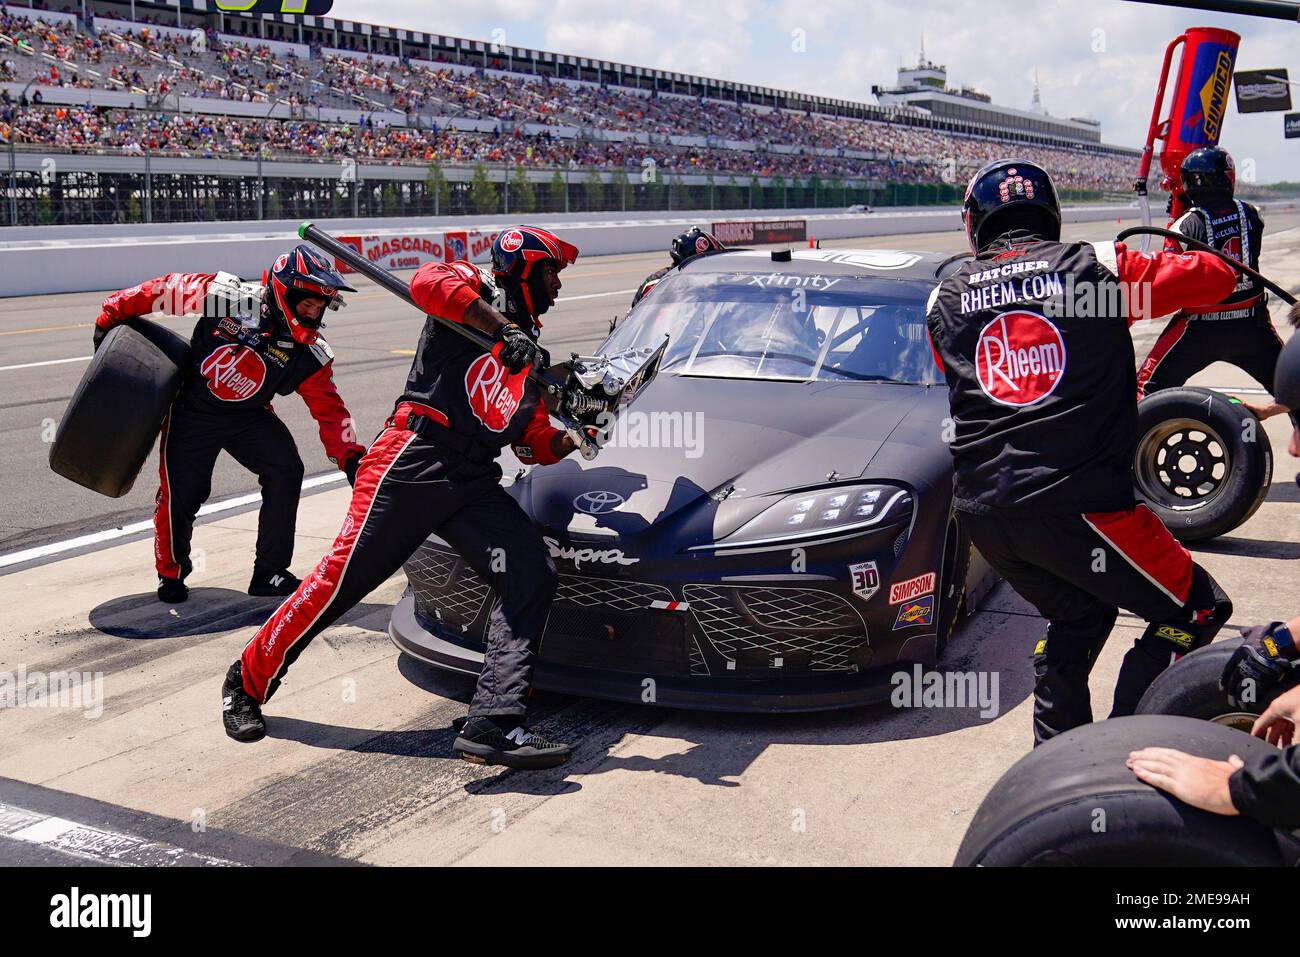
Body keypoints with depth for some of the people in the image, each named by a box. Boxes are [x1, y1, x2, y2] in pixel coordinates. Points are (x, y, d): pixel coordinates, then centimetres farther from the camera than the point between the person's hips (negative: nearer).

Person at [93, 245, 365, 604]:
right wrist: (111, 316, -7)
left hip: (249, 415, 3)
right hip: (192, 410, -3)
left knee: (286, 470, -14)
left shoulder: (311, 354, -12)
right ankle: (170, 573, 25)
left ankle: (270, 573, -2)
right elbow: (167, 289, -13)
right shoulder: (233, 298, -23)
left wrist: (351, 456, -21)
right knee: (181, 492, -4)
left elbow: (330, 409, -9)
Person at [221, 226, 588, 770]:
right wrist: (506, 330, -22)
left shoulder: (530, 359, 26)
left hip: (474, 483, 7)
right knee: (342, 580, -6)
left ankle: (494, 725, -18)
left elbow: (538, 445, 21)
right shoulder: (472, 288, 7)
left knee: (533, 573, -14)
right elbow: (427, 283, -19)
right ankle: (248, 682, 17)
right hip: (413, 461, -6)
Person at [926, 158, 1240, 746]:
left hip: (980, 509, 6)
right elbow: (1213, 278, 10)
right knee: (1196, 611, 11)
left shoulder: (944, 299, 12)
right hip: (1074, 500, -5)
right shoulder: (1097, 267, 2)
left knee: (1077, 618, 27)